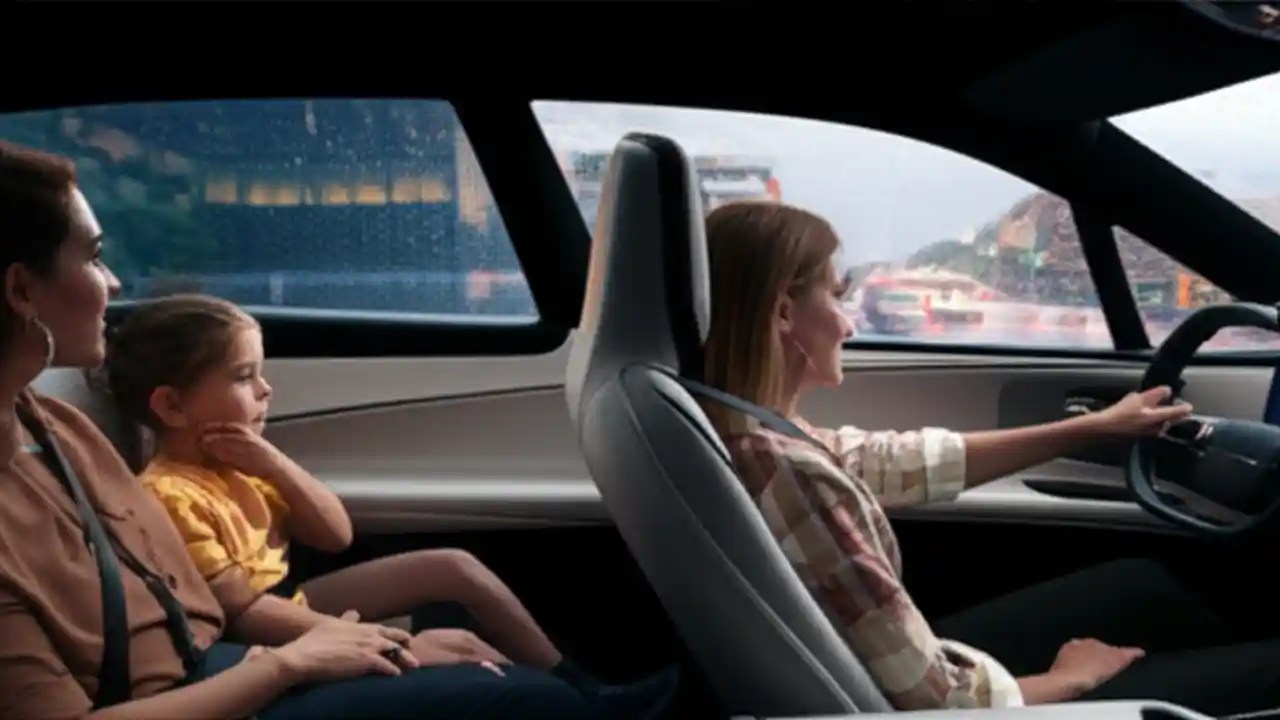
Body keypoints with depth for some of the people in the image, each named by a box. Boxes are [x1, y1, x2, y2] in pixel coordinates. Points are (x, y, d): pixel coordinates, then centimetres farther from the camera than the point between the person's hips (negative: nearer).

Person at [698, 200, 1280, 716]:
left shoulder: (745, 431, -5)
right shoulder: (787, 473, -33)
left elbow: (896, 463, 6)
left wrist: (1098, 426, 13)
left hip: (902, 670, 8)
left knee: (1143, 583, 22)